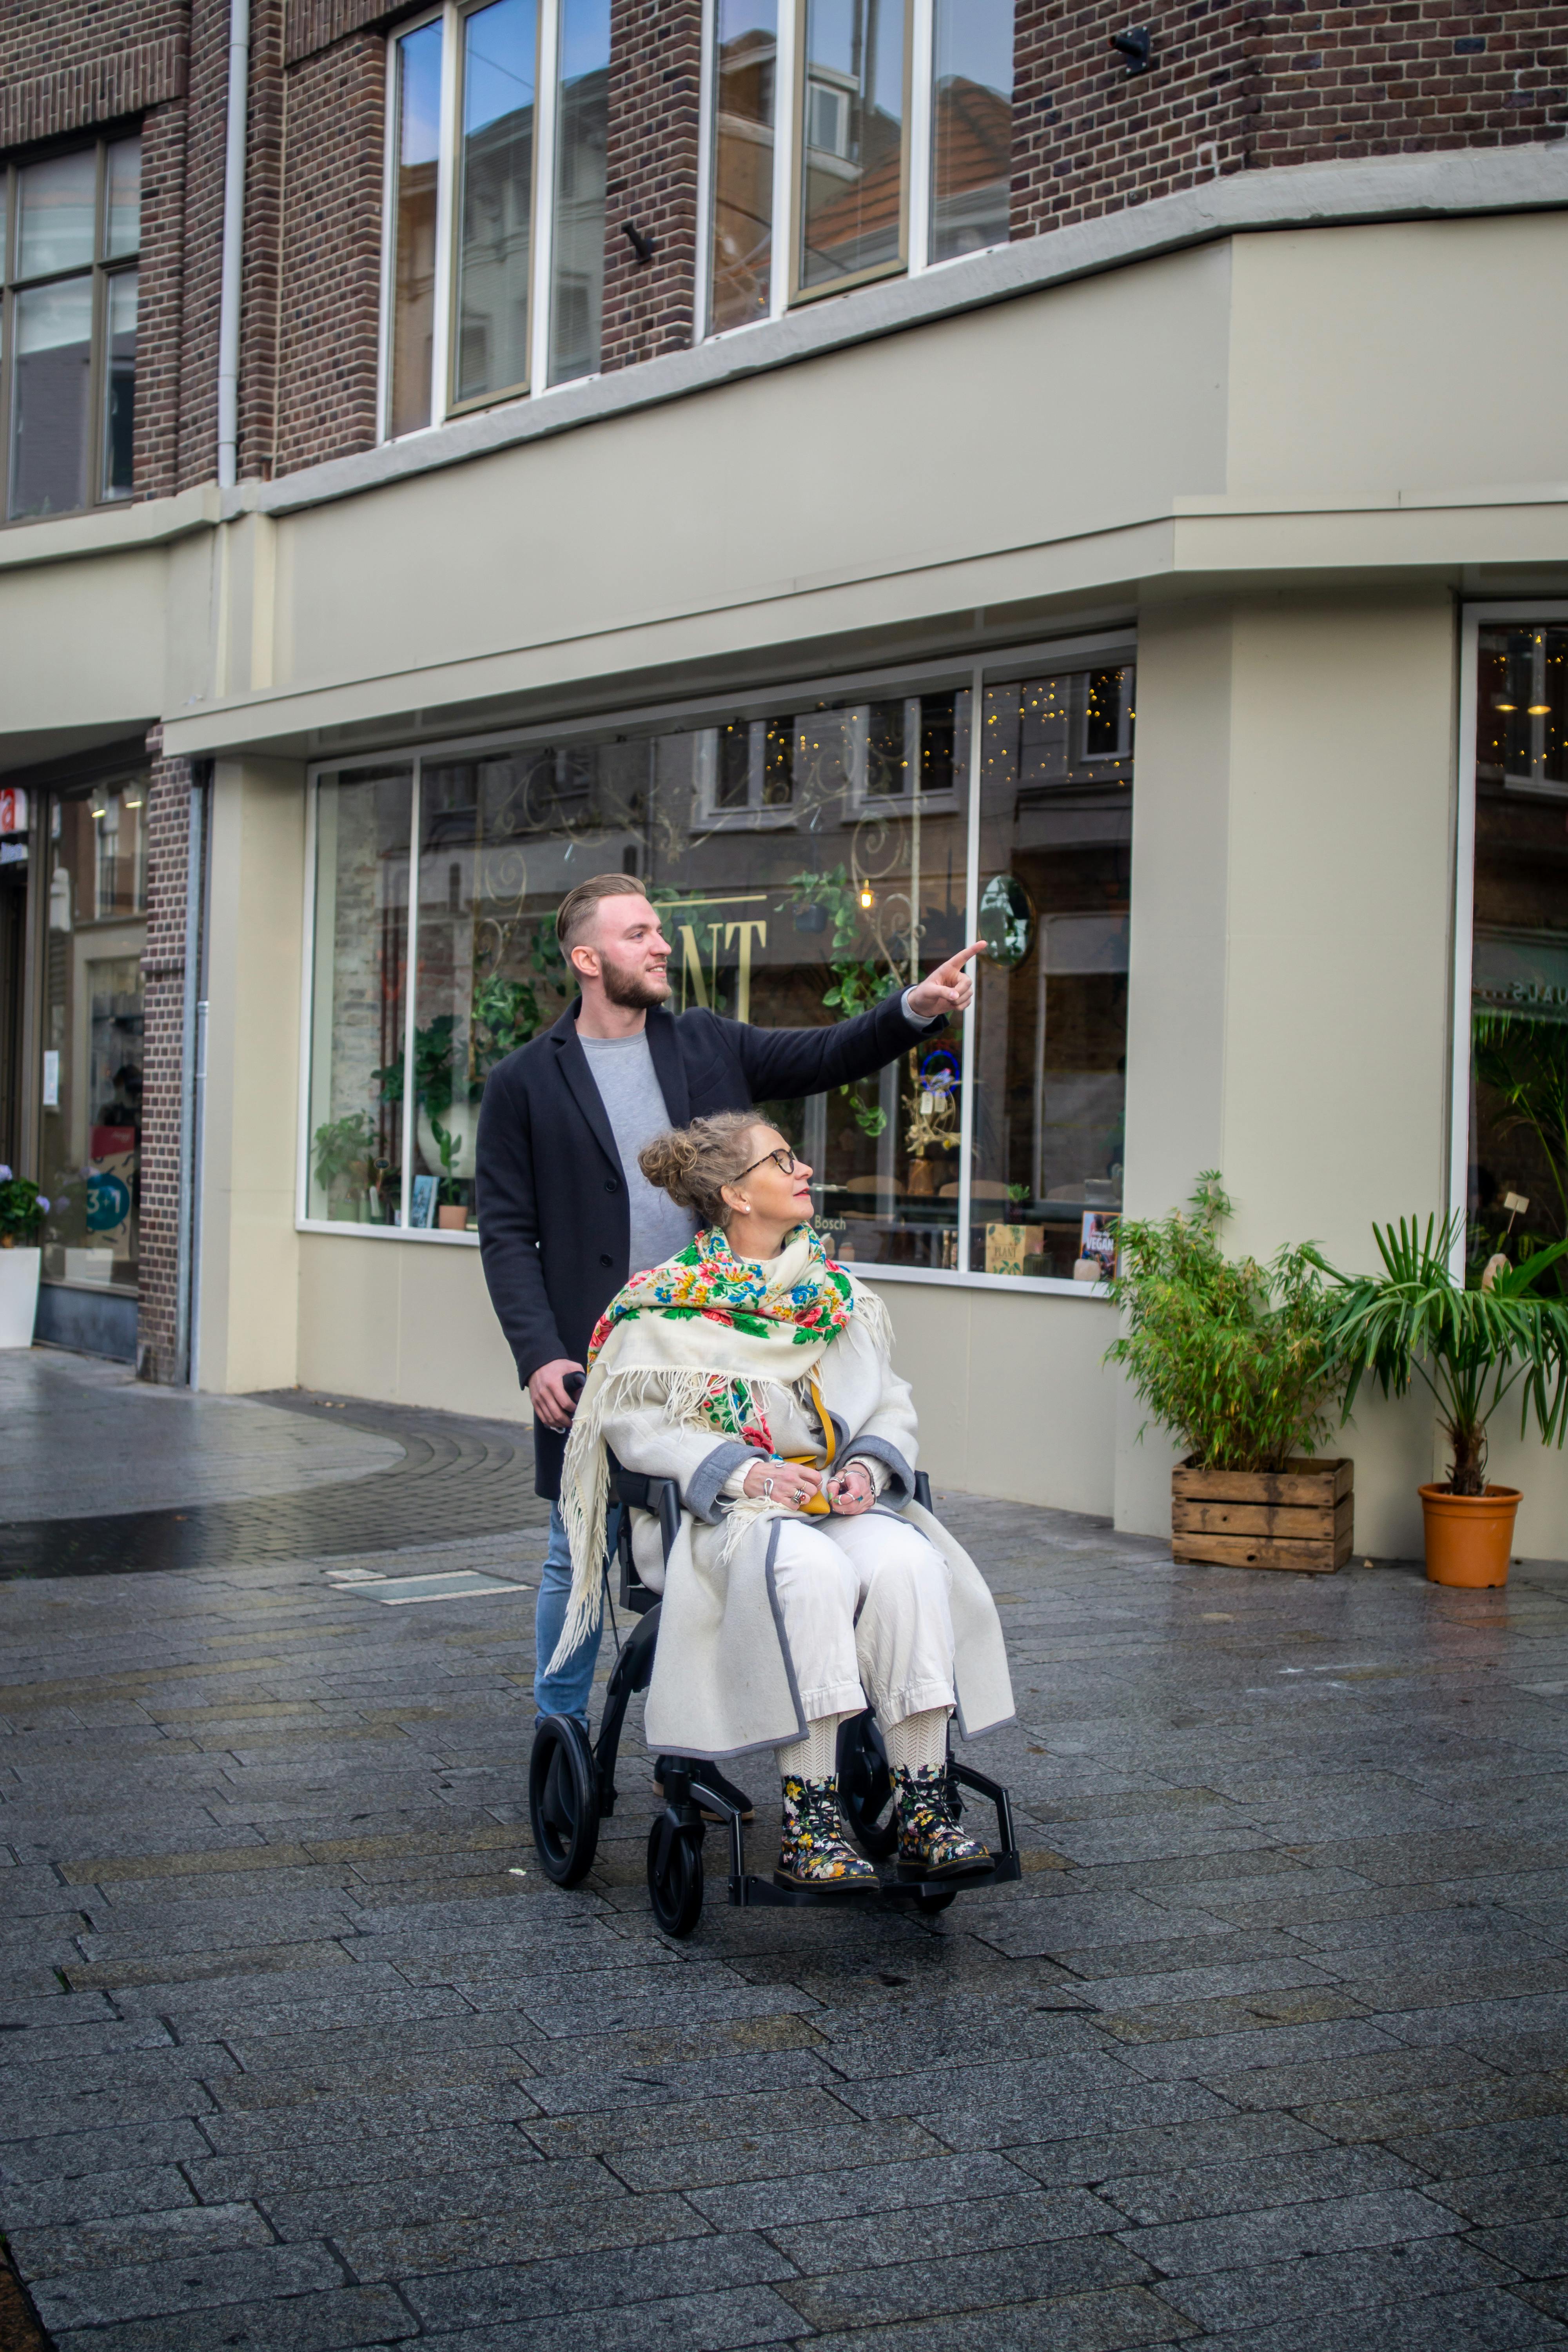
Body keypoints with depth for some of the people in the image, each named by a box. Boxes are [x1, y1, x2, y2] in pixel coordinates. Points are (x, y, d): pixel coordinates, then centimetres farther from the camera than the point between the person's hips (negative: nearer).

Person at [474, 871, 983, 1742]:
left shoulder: (708, 1045, 9)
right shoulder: (525, 1083, -1)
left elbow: (824, 1057, 5)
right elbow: (507, 1234, -2)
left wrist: (915, 1008, -13)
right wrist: (538, 1356, -12)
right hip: (594, 1362, -3)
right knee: (579, 1557, 6)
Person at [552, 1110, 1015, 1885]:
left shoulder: (838, 1293, 17)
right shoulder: (664, 1305, 2)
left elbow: (891, 1402, 18)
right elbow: (634, 1423, -4)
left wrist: (868, 1467, -5)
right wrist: (742, 1472, -17)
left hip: (843, 1499, 4)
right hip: (723, 1508, -4)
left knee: (906, 1563, -31)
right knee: (810, 1570, -38)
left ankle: (921, 1805, -29)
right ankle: (809, 1819, -36)